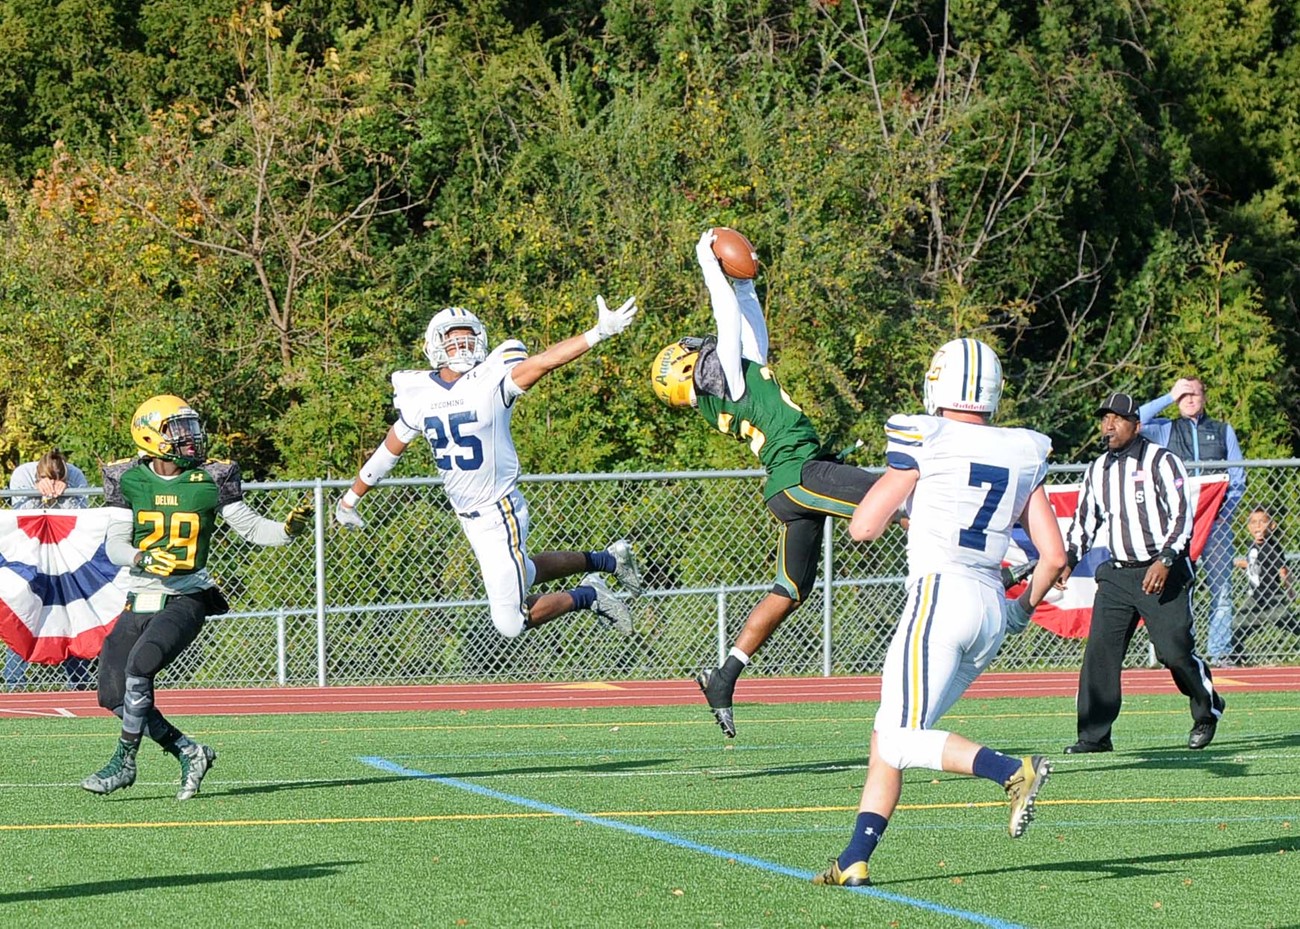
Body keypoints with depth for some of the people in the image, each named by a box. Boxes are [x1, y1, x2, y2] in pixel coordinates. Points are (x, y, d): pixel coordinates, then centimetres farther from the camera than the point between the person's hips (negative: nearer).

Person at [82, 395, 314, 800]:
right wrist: (144, 559, -23)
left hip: (185, 599, -4)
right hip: (139, 599, 4)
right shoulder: (128, 479, 1)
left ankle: (124, 762, -11)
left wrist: (288, 528, -16)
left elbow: (251, 527, 3)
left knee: (139, 667, -25)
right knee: (114, 696, -3)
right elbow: (115, 545, -2)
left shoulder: (211, 479, -2)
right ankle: (189, 752, 13)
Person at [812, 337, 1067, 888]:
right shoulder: (1022, 455, 10)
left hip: (939, 595, -7)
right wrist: (1024, 608, 26)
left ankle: (1013, 772, -22)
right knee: (885, 737, 12)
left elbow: (862, 528, 0)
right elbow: (1054, 556, 9)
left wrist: (894, 495, 20)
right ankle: (855, 859, 8)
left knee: (901, 742, -6)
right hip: (991, 606, 7)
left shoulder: (924, 444, -4)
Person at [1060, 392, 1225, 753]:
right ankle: (1094, 735, -3)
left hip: (1164, 573, -5)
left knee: (1174, 650, -7)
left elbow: (1181, 516, -11)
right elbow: (1084, 520, 20)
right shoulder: (1097, 470, 13)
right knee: (1099, 651, -6)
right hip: (1117, 574, 5)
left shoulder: (1161, 461, -6)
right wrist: (1068, 560, 5)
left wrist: (1165, 561, -22)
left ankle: (1207, 710, 20)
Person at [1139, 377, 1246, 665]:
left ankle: (1218, 651, -4)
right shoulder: (1165, 429, 14)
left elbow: (1238, 478, 15)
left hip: (1216, 520, 1)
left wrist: (1226, 509, 0)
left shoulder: (1223, 431, 18)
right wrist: (1169, 397, 1)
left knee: (1220, 586, -4)